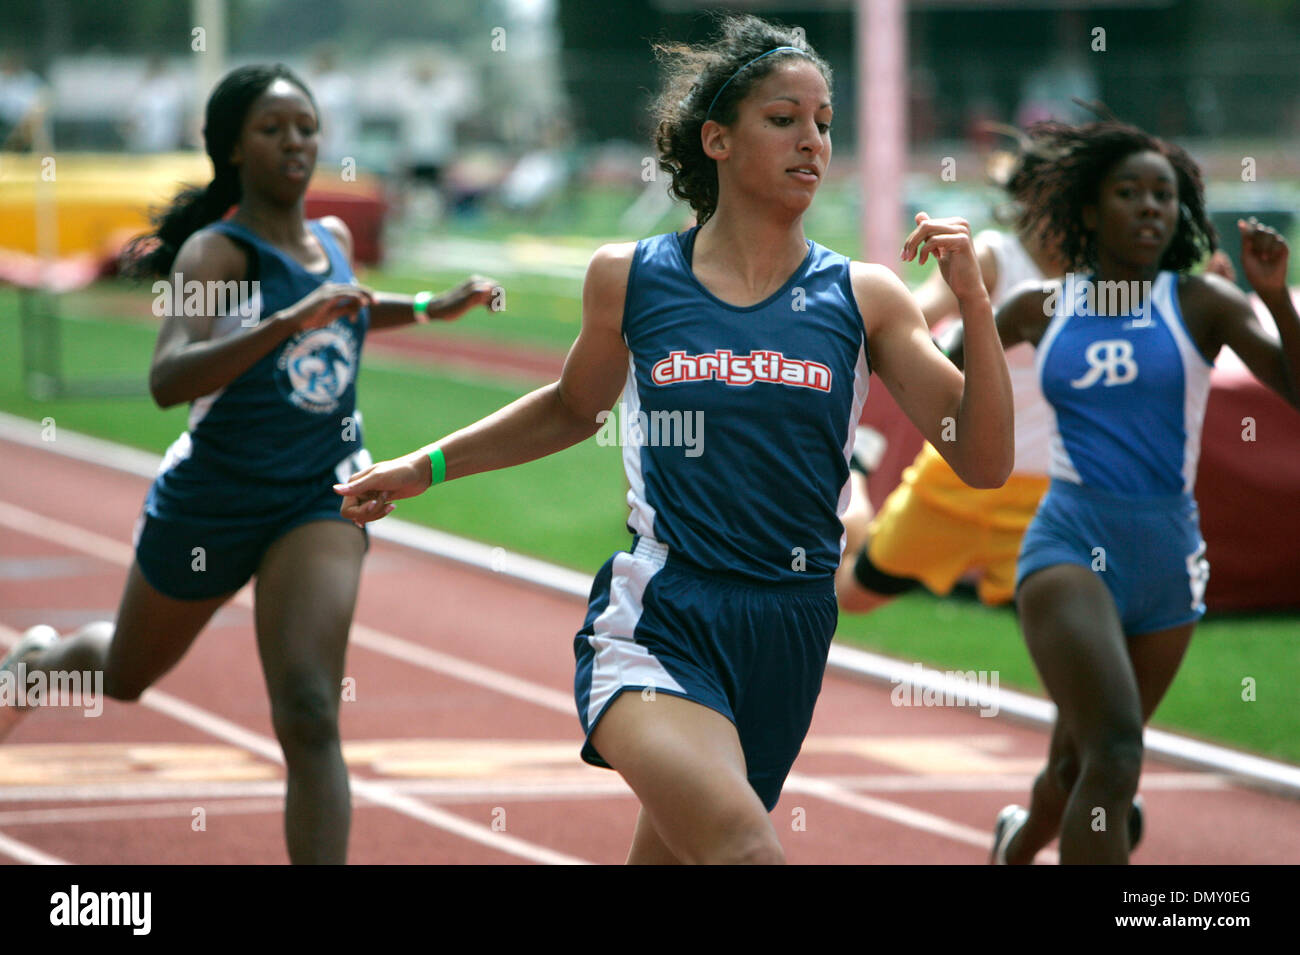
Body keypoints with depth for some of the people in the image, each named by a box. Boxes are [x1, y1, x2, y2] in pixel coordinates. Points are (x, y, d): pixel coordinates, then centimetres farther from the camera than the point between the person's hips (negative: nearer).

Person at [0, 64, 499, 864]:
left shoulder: (335, 240, 2)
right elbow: (167, 379, -35)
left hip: (321, 500, 2)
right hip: (213, 499, -2)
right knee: (126, 677, 24)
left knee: (309, 717, -18)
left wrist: (430, 308, 14)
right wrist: (288, 323, -45)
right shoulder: (215, 251, -17)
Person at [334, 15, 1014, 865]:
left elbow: (983, 463, 2)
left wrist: (974, 305, -10)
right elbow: (573, 408, 24)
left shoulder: (863, 299, 6)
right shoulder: (630, 279, 4)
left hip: (789, 635, 3)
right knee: (746, 848, -32)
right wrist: (423, 468, 24)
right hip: (657, 626, -3)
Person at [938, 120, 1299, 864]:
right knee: (1114, 756, -24)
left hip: (1169, 558, 2)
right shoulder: (1041, 311, 4)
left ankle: (1019, 843, 51)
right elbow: (950, 378, 22)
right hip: (1070, 545, -2)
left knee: (1081, 765, 18)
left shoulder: (1201, 305, 0)